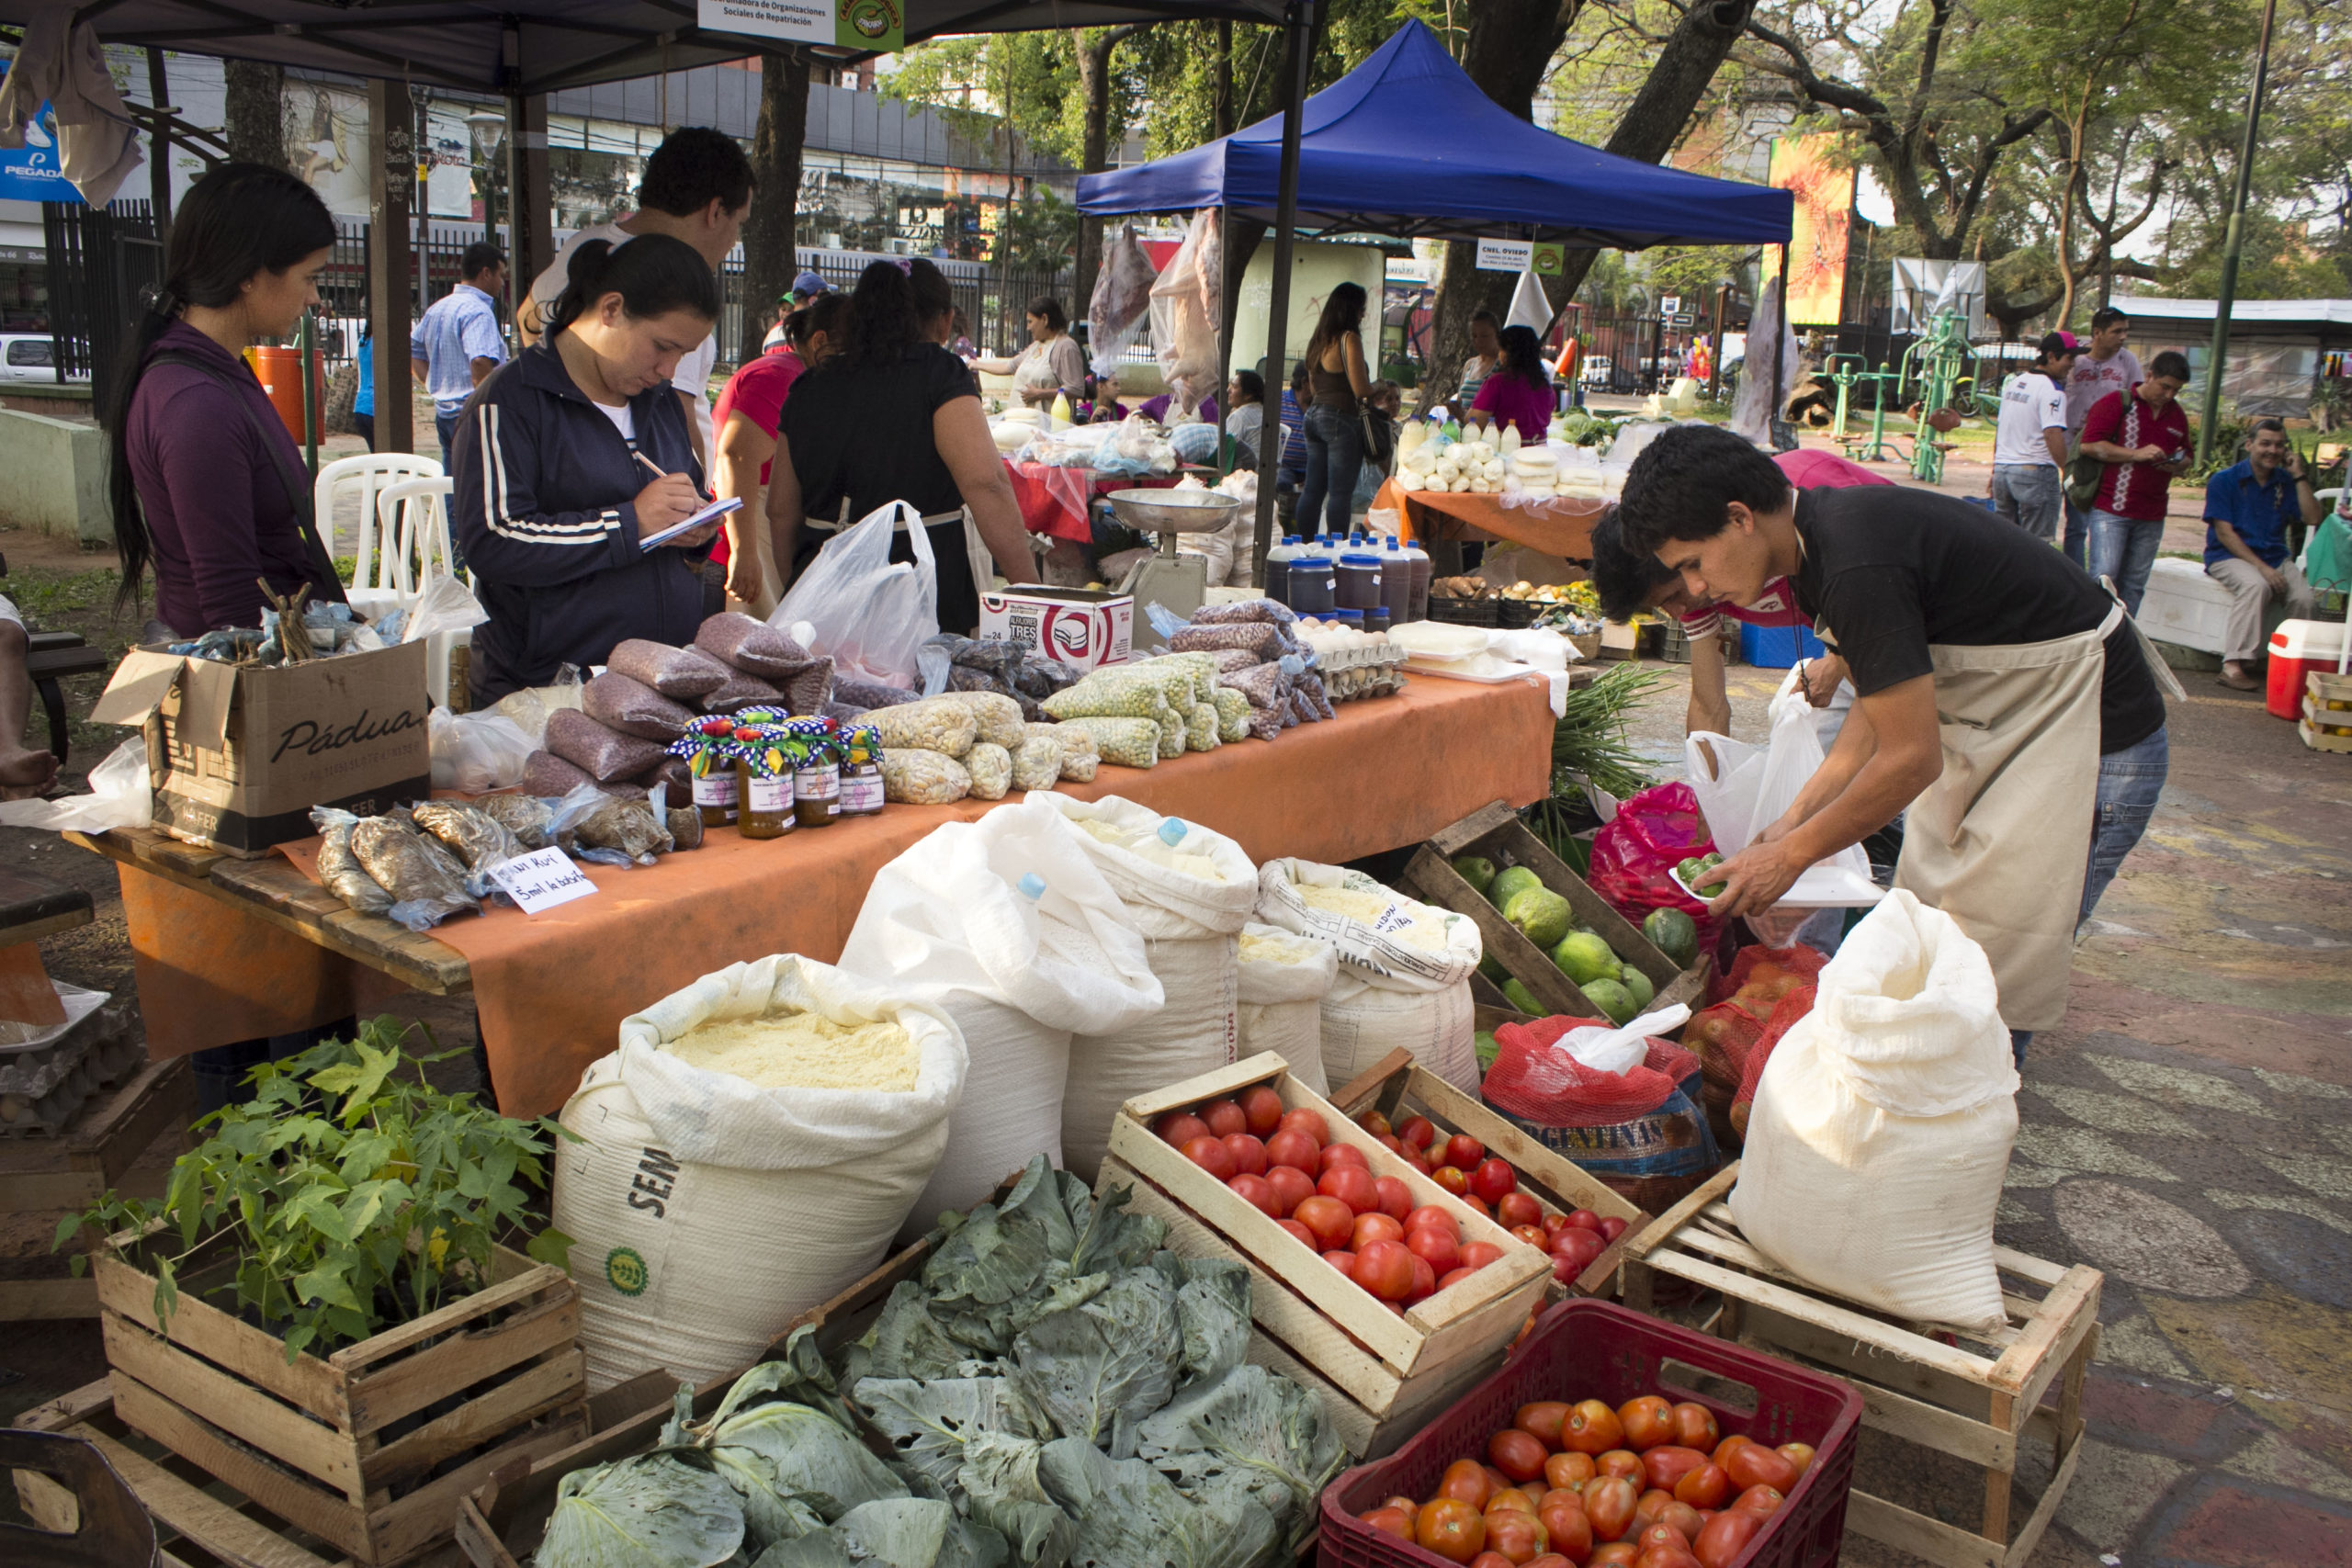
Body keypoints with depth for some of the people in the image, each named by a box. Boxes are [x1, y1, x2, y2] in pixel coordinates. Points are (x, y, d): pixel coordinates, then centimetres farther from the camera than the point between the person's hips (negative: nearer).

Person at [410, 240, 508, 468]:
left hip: (443, 413, 9)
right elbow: (480, 363, -27)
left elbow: (413, 351, 23)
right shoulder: (478, 311, -13)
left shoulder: (436, 308, 15)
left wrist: (436, 388, 17)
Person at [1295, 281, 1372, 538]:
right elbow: (1360, 388, -16)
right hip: (1341, 418, -8)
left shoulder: (1319, 340, 13)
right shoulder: (1349, 339, -11)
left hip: (1314, 415, 8)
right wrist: (1379, 388, 3)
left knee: (1312, 489, 11)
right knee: (1340, 493, -5)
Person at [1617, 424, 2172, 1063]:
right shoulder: (1827, 532, 1)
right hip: (2000, 725, 10)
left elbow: (1910, 759, -24)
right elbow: (1881, 708, 9)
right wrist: (1794, 820, 5)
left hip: (2089, 741, -10)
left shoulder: (1858, 568, -30)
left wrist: (1792, 854, -13)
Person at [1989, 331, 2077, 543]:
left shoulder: (2014, 382, 14)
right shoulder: (2052, 390, -12)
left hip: (2002, 470, 8)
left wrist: (1995, 471, 27)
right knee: (2036, 543, -3)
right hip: (2036, 472, -8)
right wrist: (2066, 470, -19)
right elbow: (2052, 433, -23)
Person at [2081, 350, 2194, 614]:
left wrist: (2178, 465, 1)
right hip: (2111, 510, -5)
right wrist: (2137, 454, -15)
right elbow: (2089, 445, -12)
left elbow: (2187, 458, 25)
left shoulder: (2177, 415, 17)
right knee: (2104, 575, -13)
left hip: (2151, 516, 6)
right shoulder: (2116, 403, -2)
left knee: (2134, 584, 5)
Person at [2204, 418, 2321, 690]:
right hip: (2228, 556, -4)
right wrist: (2261, 567, -19)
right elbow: (2224, 533, -10)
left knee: (2306, 598, -24)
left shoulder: (2286, 482, 11)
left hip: (2275, 557, 5)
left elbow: (2313, 519, 0)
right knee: (2256, 585, -37)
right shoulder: (2224, 481, -2)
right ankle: (2233, 665, -42)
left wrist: (2299, 475, -3)